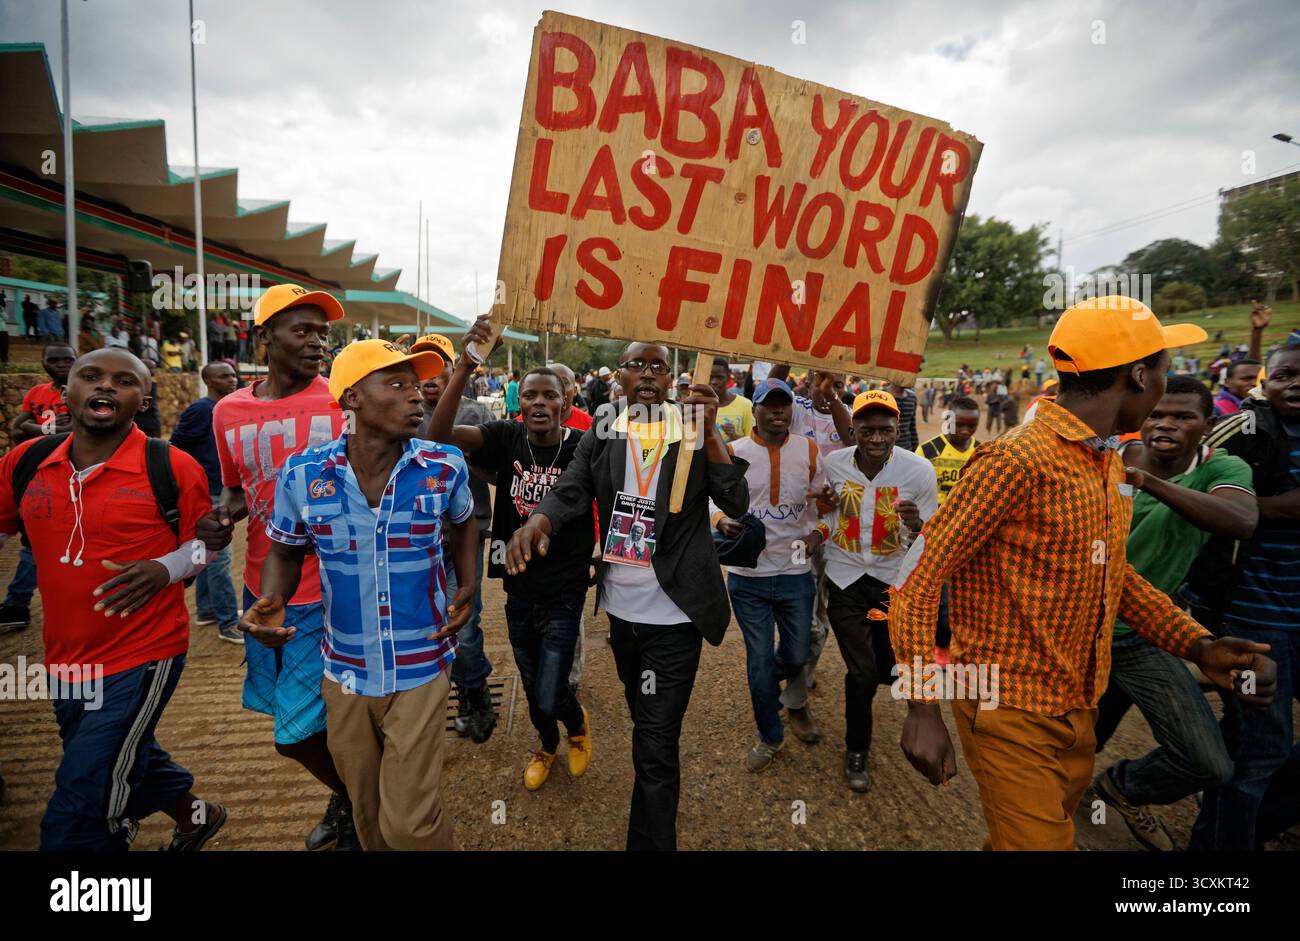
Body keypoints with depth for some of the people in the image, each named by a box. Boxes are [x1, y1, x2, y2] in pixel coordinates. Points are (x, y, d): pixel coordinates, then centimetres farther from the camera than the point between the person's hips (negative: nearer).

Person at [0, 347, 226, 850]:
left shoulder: (173, 468, -13)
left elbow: (202, 541, -2)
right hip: (65, 659, 6)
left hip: (143, 657, -6)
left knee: (79, 816, -1)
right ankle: (194, 816, 53)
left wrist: (164, 570, -20)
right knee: (127, 760, 27)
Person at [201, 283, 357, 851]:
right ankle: (346, 795, 47)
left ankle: (355, 804, 30)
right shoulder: (229, 412, 3)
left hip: (325, 596, -6)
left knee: (295, 734, 0)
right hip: (261, 590, 6)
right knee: (289, 712, 21)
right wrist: (222, 515, -5)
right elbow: (236, 488, 16)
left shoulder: (343, 402, -11)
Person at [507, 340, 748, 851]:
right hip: (620, 605, 5)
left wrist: (710, 432, -29)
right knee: (642, 719, 27)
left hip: (674, 611, -4)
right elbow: (569, 492, -10)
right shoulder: (601, 433, 1)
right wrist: (538, 520, -32)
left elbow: (736, 503, -16)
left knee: (656, 745, -1)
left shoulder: (694, 429, -7)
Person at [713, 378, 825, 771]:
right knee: (758, 660, 8)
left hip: (796, 573, 2)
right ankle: (769, 735, 31)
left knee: (796, 657, 13)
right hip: (748, 576, -1)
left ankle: (768, 678, 51)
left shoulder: (809, 451, 1)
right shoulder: (732, 454, -4)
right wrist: (722, 521, -20)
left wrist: (817, 534, -9)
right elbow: (713, 500, 1)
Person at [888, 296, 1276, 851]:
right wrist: (922, 707, -25)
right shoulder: (1017, 462, -21)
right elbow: (917, 578, -21)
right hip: (1011, 714, -9)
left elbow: (1113, 574, 18)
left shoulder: (1110, 465, 10)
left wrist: (1199, 646, 1)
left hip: (1079, 710, 9)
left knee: (1046, 832, 22)